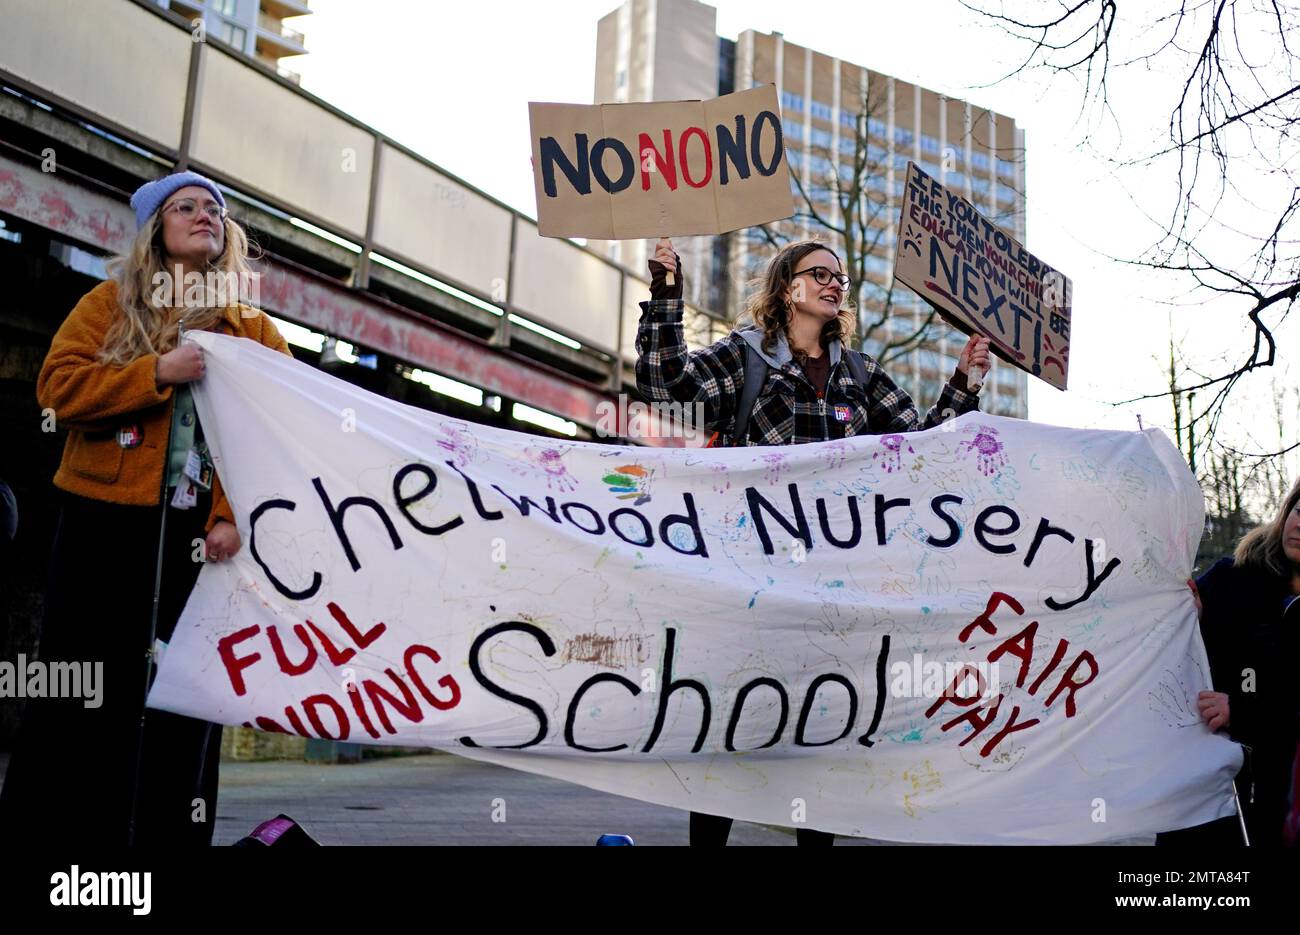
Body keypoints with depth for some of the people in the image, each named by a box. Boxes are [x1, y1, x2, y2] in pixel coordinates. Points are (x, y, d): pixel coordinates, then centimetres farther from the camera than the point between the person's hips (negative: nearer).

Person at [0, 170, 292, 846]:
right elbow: (59, 387, -4)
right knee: (83, 694, 3)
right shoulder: (110, 303, 8)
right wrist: (158, 373, -16)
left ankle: (170, 831, 11)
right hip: (106, 524, -1)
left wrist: (236, 518, -15)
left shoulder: (255, 331, 9)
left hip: (201, 530, 1)